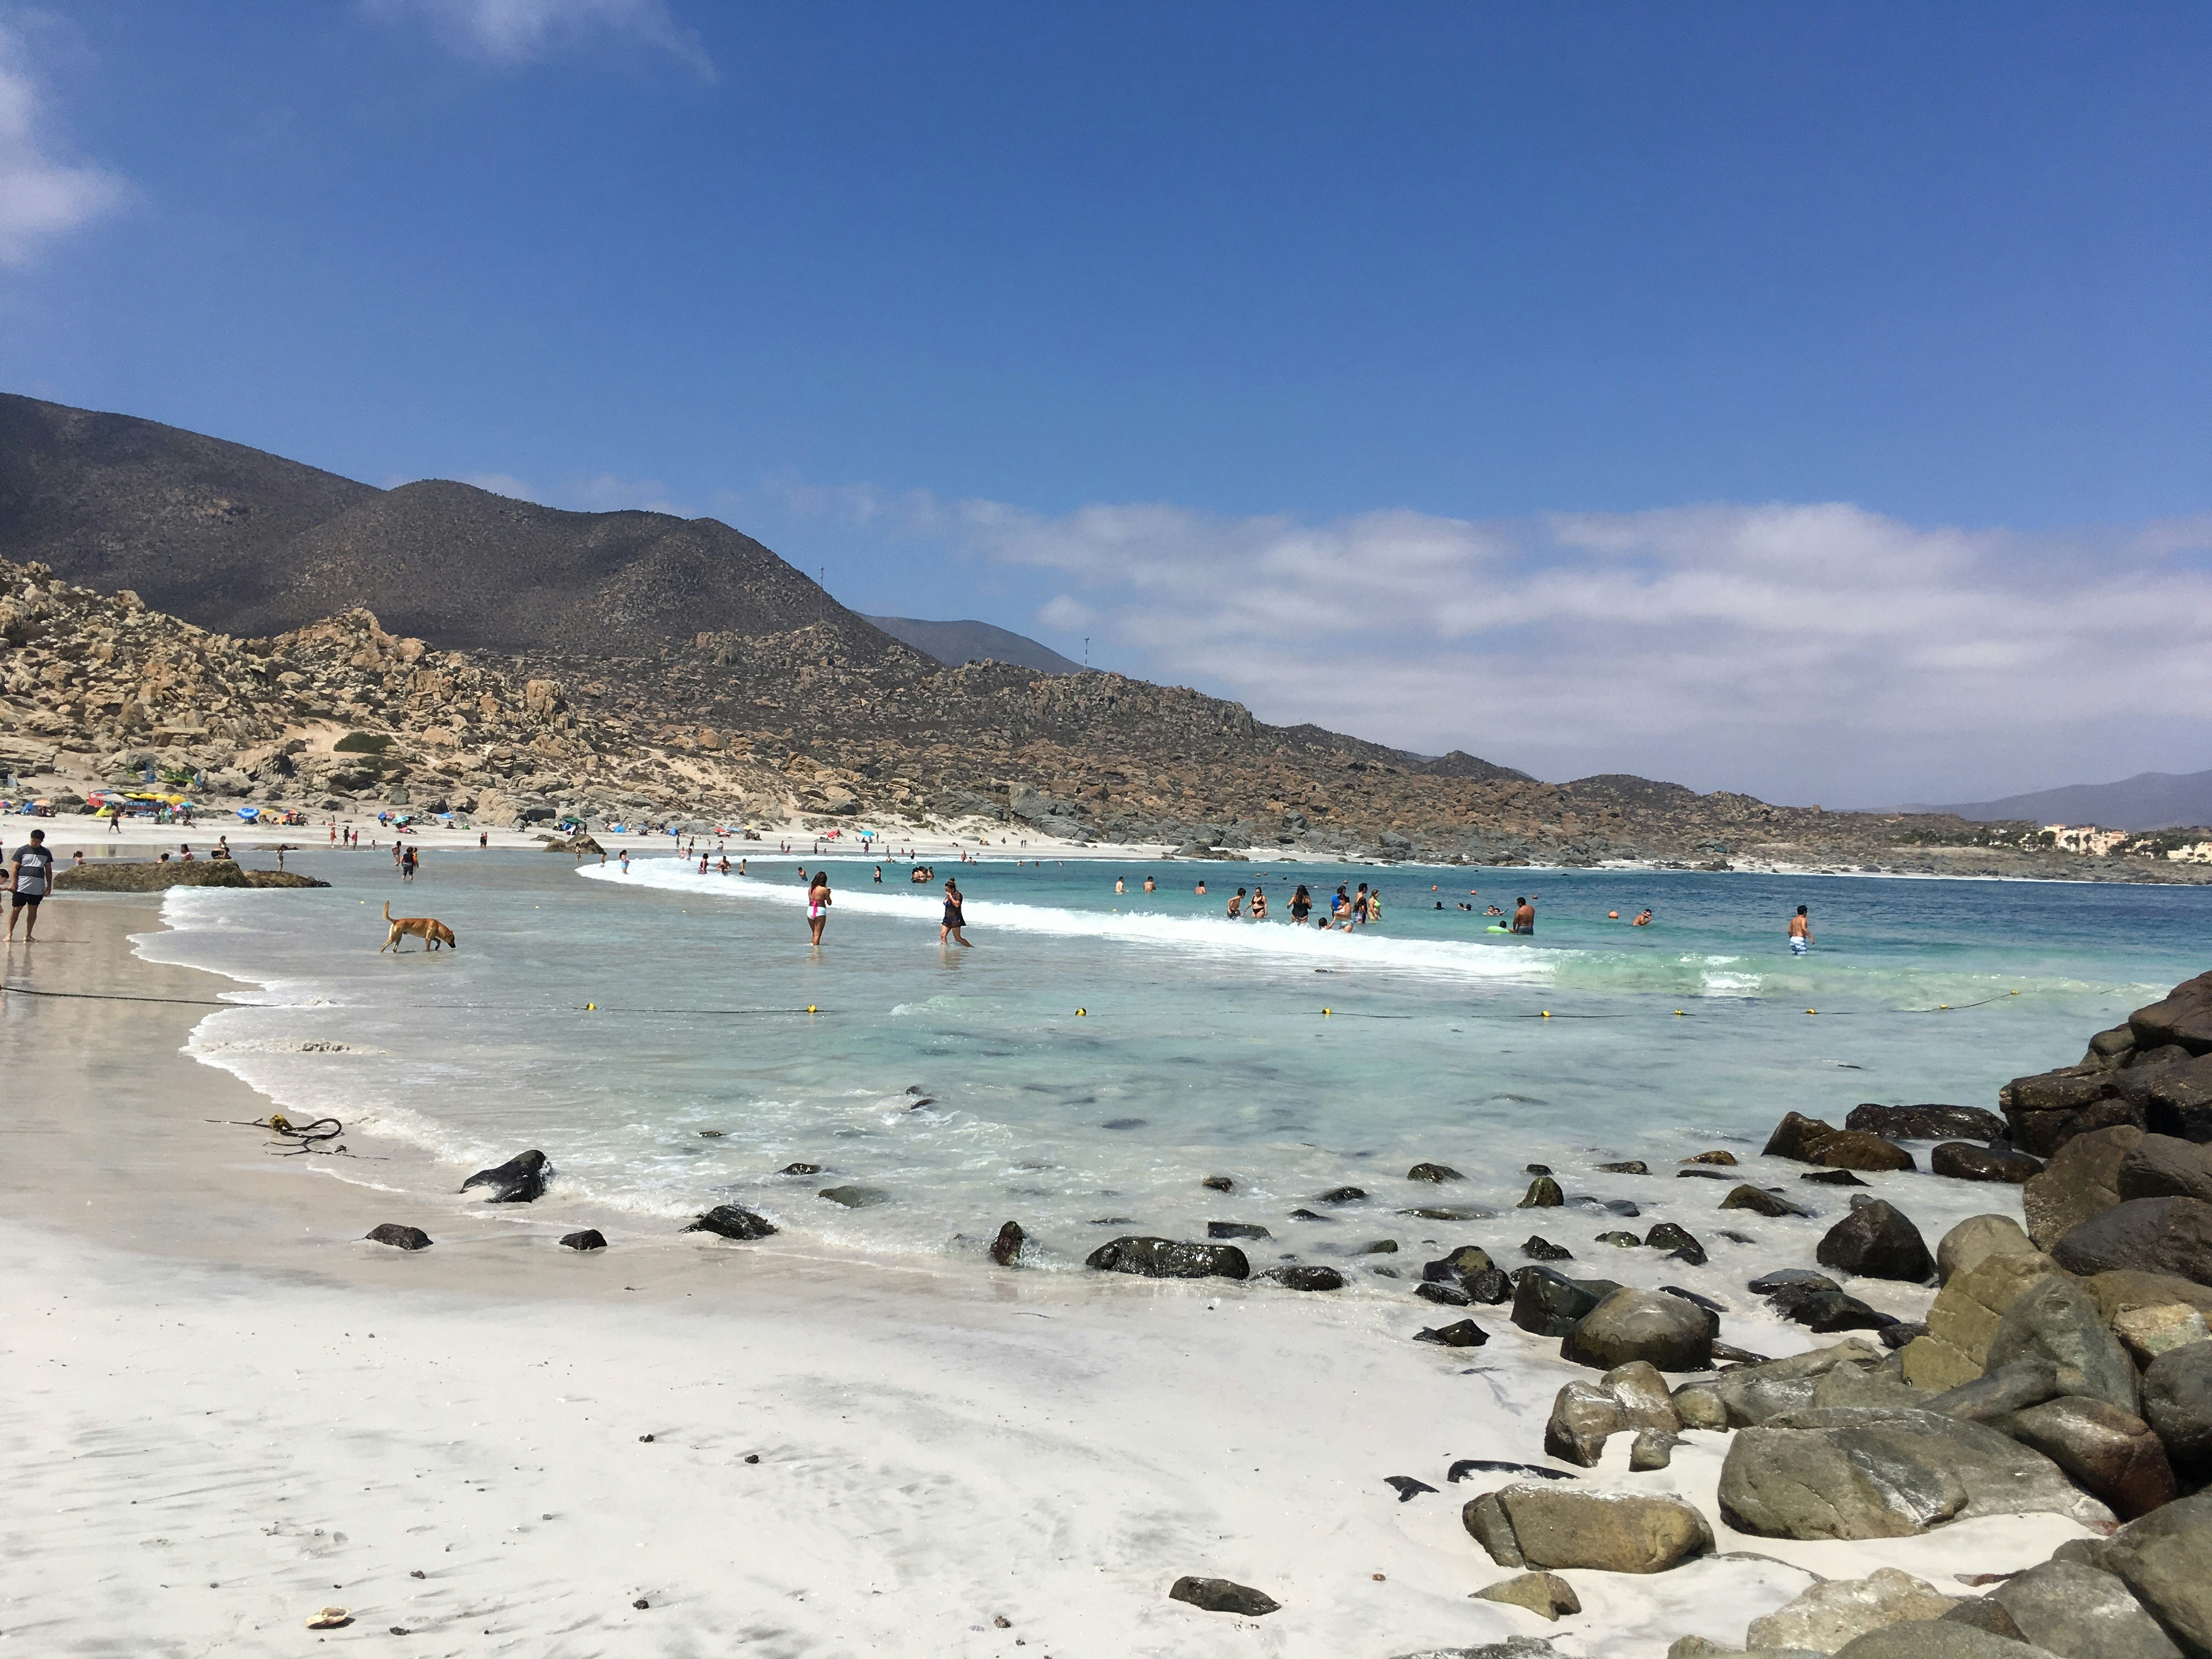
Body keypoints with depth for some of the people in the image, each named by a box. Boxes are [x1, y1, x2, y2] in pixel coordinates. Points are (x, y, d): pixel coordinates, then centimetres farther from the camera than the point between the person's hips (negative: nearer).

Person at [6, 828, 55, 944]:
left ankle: (28, 935, 12)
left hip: (38, 888, 3)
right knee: (16, 909, -2)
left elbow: (48, 870, 16)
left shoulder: (46, 853, 11)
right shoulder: (22, 851, 1)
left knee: (33, 910, 5)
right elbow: (15, 868, -1)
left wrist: (49, 886, 11)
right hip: (22, 886, -3)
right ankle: (10, 934, 5)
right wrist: (13, 883, -10)